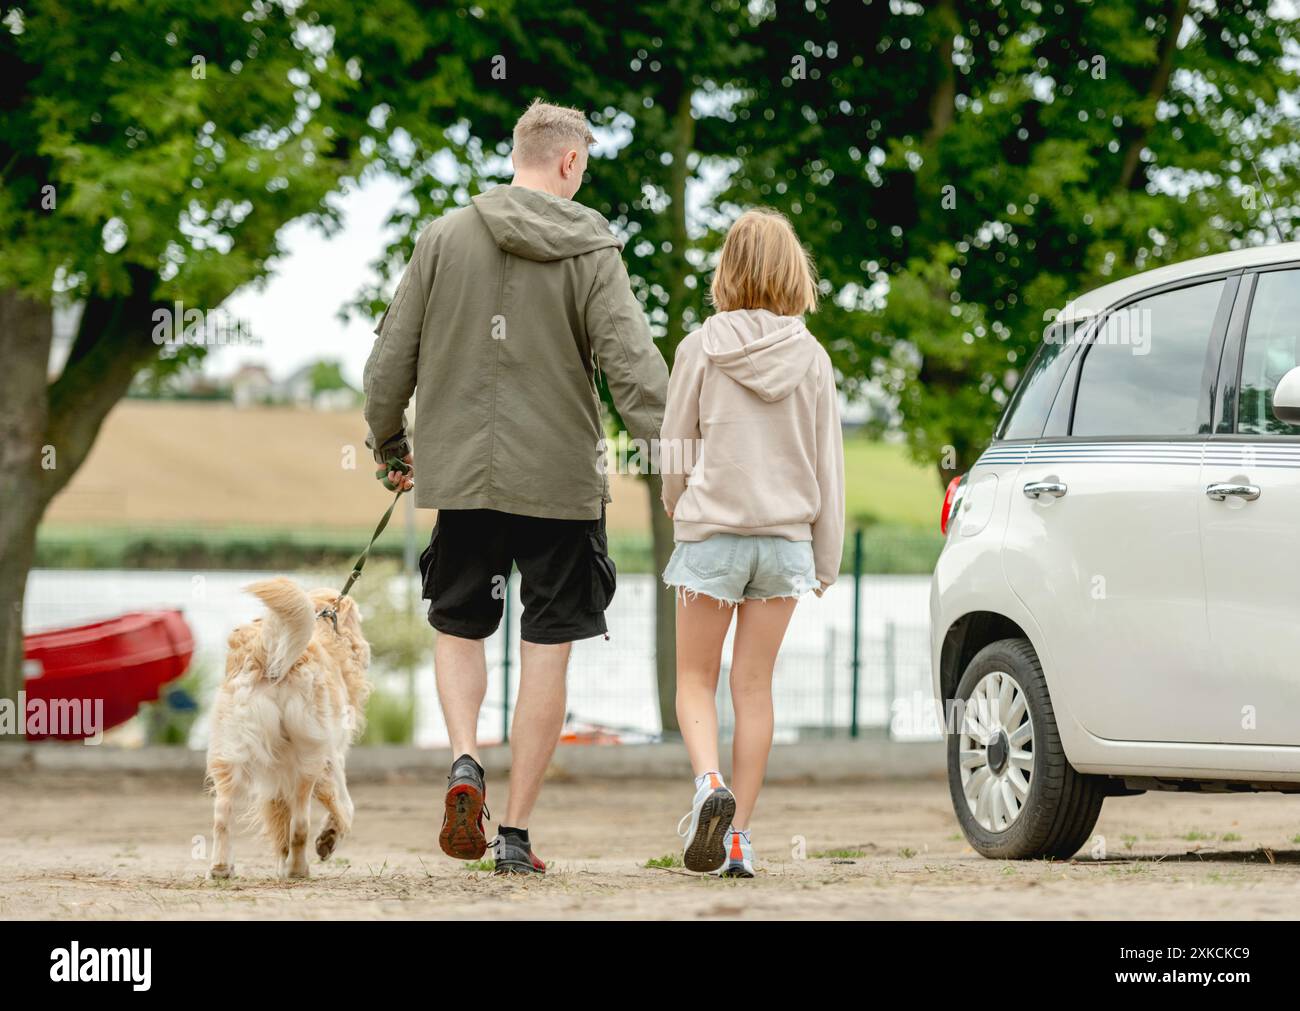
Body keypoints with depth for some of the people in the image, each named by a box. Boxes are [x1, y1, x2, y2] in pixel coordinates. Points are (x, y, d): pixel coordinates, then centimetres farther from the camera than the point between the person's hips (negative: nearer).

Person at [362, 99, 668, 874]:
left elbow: (392, 357, 5)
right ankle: (517, 832, 5)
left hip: (463, 473, 2)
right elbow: (634, 366, -13)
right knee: (547, 651, 5)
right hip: (561, 478, -2)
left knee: (460, 630, 19)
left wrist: (389, 443, 19)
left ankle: (466, 760, -7)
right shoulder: (591, 252, -5)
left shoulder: (446, 238, 2)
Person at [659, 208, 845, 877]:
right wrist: (827, 558, 13)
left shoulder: (701, 350, -6)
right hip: (786, 535, 2)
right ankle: (738, 835, 7)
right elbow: (827, 464, 5)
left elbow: (674, 452, 0)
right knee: (754, 685, 8)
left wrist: (681, 514, 20)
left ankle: (709, 784, -19)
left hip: (711, 532, -2)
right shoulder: (810, 358, 1)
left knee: (696, 679, 8)